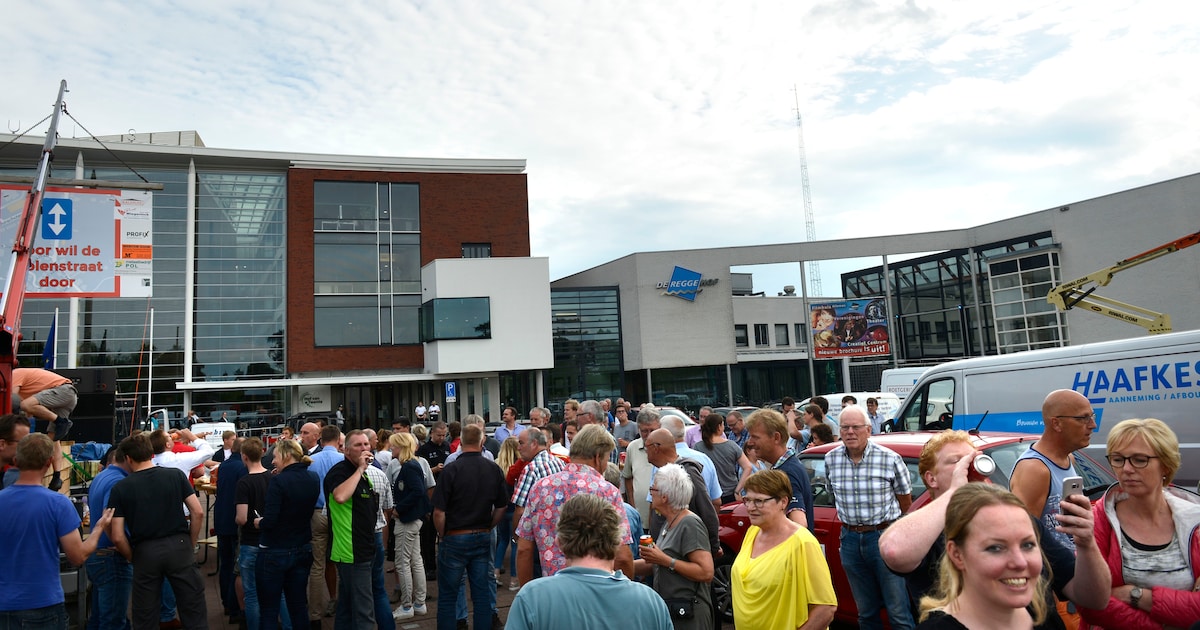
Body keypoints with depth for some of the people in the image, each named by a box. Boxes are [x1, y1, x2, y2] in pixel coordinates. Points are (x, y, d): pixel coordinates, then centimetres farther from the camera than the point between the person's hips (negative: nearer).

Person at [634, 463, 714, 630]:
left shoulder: (690, 524, -17)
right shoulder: (669, 523, 13)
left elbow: (706, 573, -24)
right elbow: (654, 565, 14)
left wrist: (666, 560, -21)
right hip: (668, 610, 9)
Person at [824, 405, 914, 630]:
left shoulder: (890, 459, -11)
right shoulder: (831, 459, -1)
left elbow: (906, 502, 2)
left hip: (884, 536, -4)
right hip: (850, 539, 4)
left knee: (898, 612, 2)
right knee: (865, 611, 16)